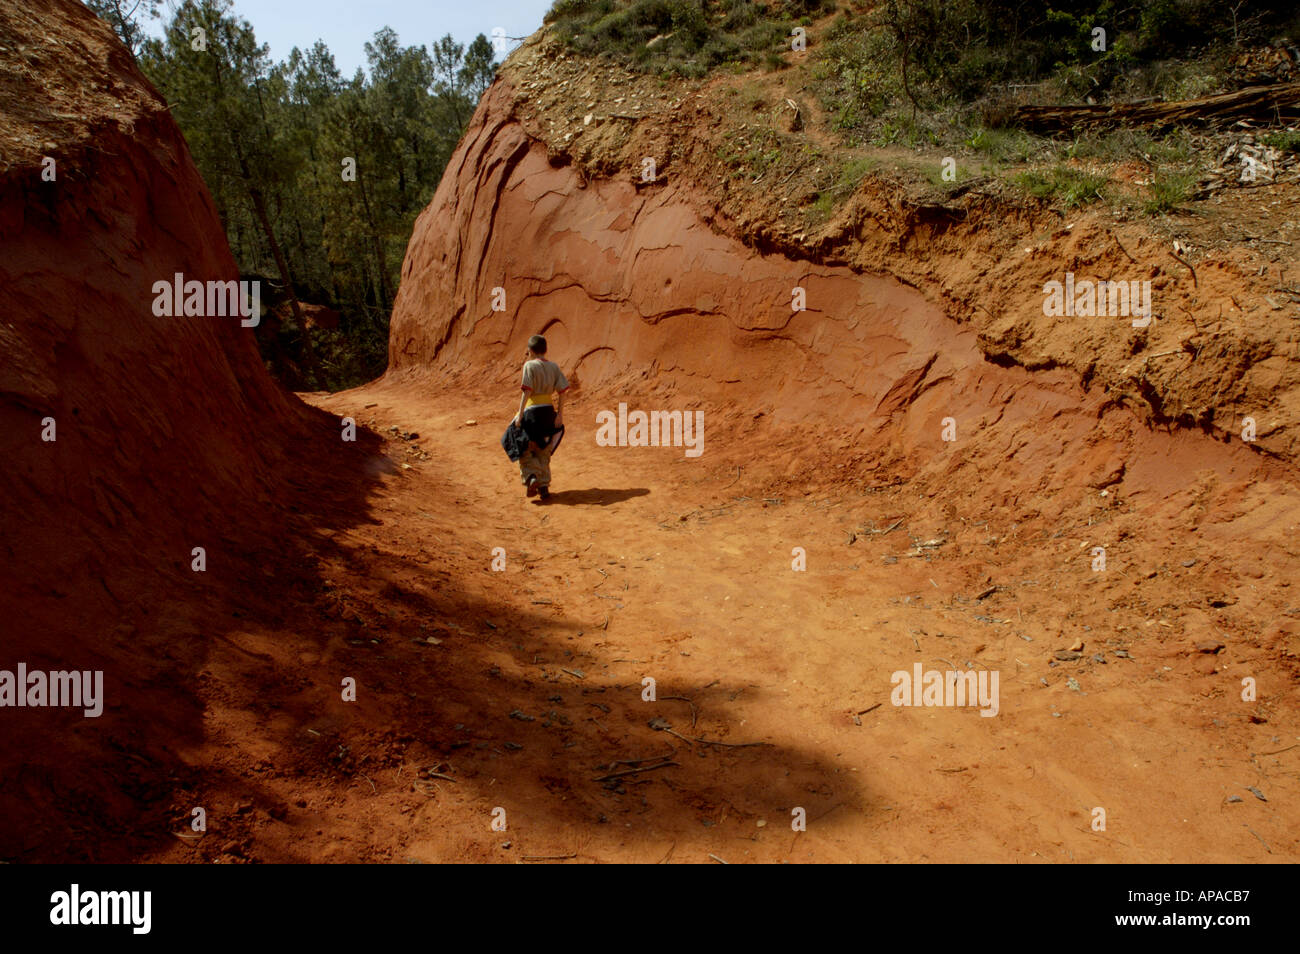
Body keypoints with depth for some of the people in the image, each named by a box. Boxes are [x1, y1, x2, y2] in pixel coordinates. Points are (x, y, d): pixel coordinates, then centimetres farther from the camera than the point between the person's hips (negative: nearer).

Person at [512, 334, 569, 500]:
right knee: (543, 452, 15)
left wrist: (520, 414, -14)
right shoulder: (554, 367, 8)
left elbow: (527, 391, -15)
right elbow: (561, 392, 3)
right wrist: (560, 415, 4)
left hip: (532, 411, -5)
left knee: (524, 449, 9)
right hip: (549, 410, 5)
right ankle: (544, 486, 14)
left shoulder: (529, 366, -7)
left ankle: (531, 477, -12)